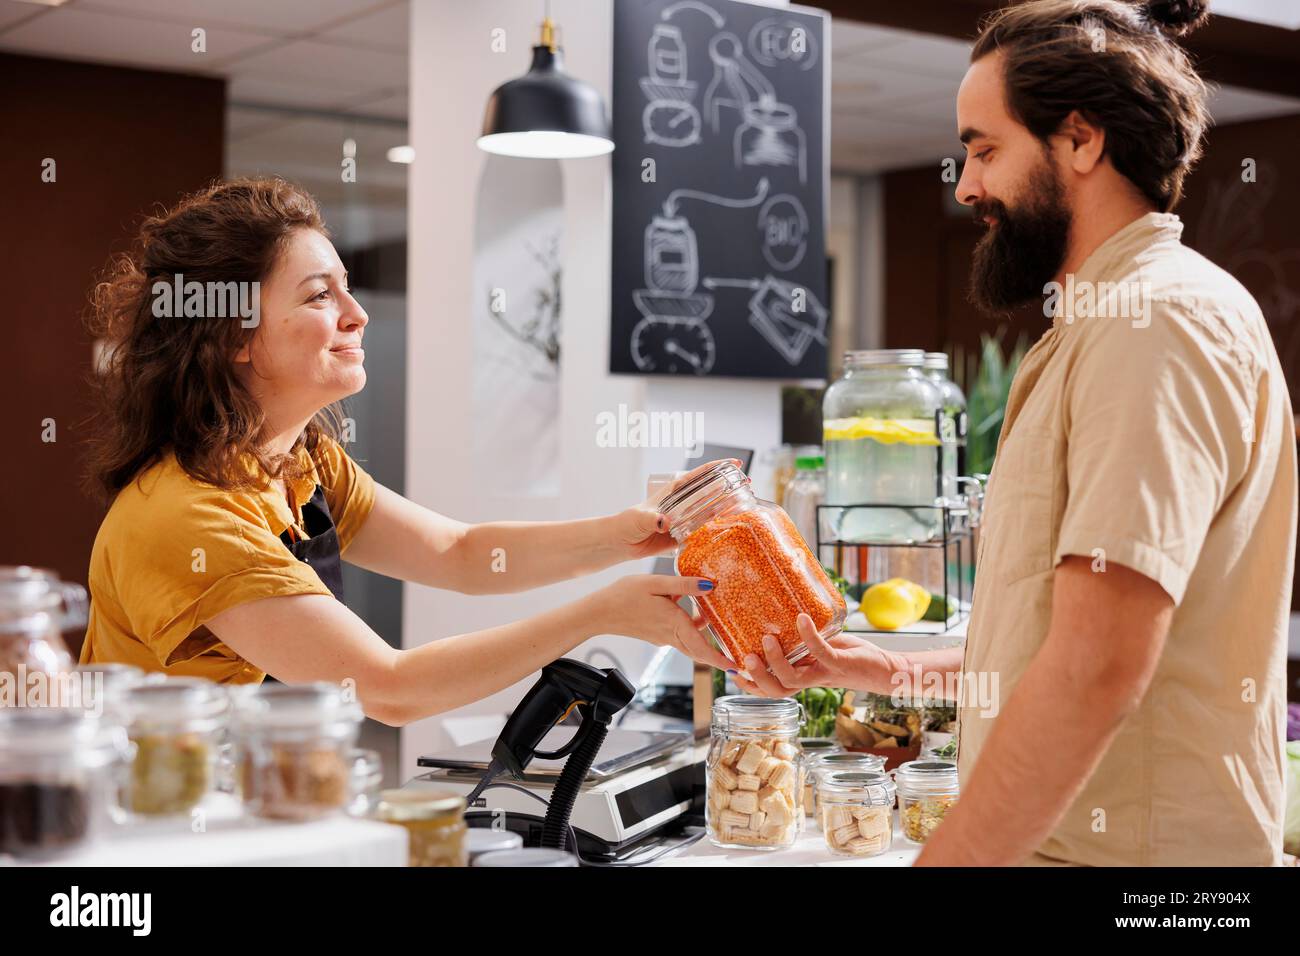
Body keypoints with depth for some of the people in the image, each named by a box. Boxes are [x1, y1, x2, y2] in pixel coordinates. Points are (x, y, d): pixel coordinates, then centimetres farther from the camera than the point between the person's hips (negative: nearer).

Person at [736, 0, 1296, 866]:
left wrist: (945, 855, -22)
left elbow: (1096, 671, -26)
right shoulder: (1099, 325, 17)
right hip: (1054, 837, 9)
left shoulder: (1161, 316, -17)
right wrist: (905, 673, 12)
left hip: (1121, 850, -9)